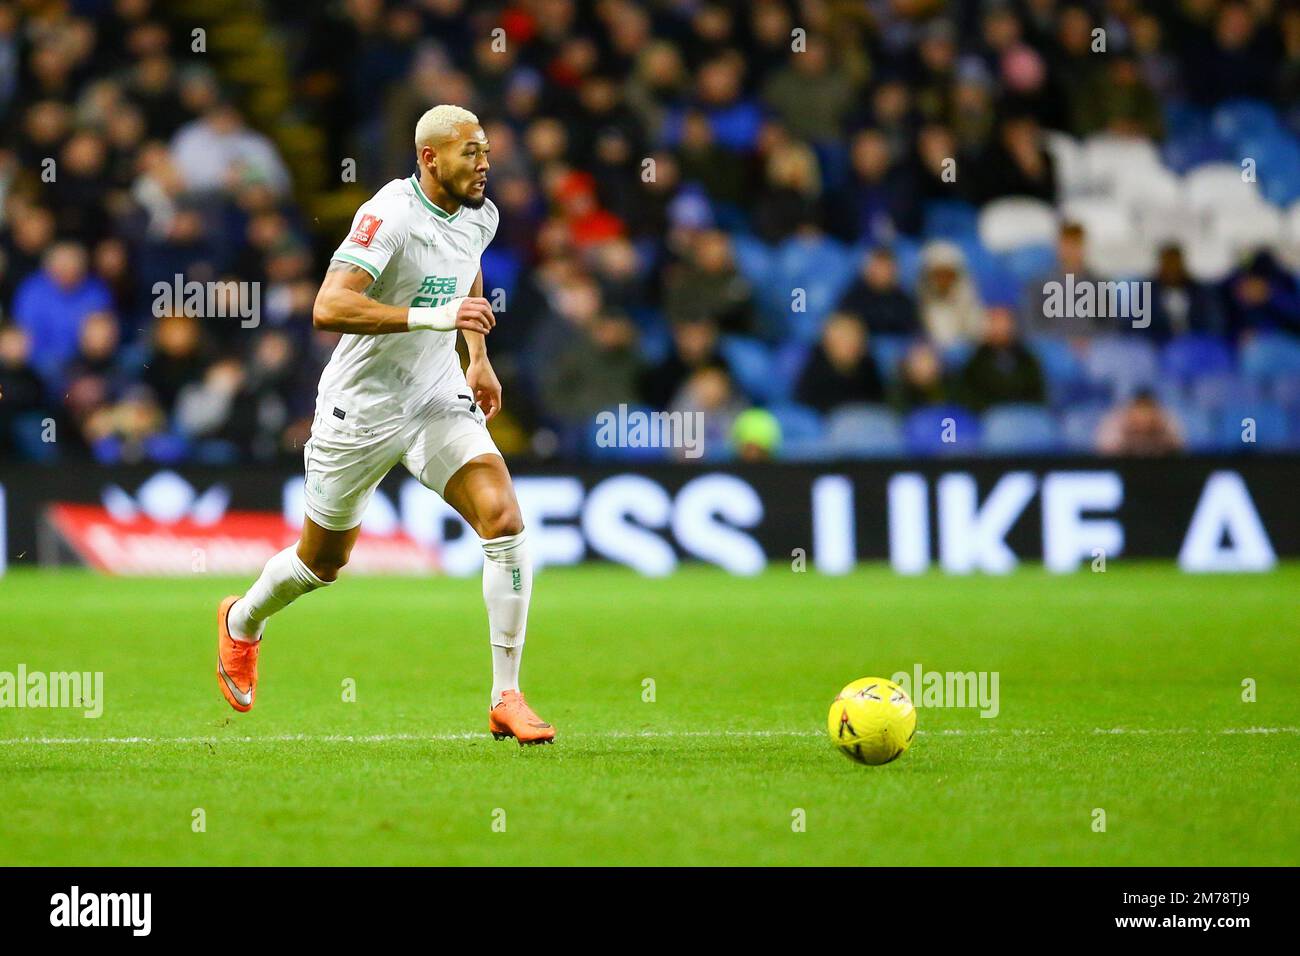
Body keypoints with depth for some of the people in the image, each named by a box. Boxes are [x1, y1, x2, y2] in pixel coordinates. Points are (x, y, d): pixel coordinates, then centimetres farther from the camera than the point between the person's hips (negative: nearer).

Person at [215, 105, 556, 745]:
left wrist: (479, 357, 22)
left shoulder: (478, 215, 1)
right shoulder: (391, 215, -23)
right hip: (362, 409, -5)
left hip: (440, 403, 5)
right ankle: (243, 623, 47)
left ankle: (506, 700, -11)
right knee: (323, 561, 12)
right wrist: (431, 316, -37)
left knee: (504, 521, -17)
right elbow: (328, 307, -33)